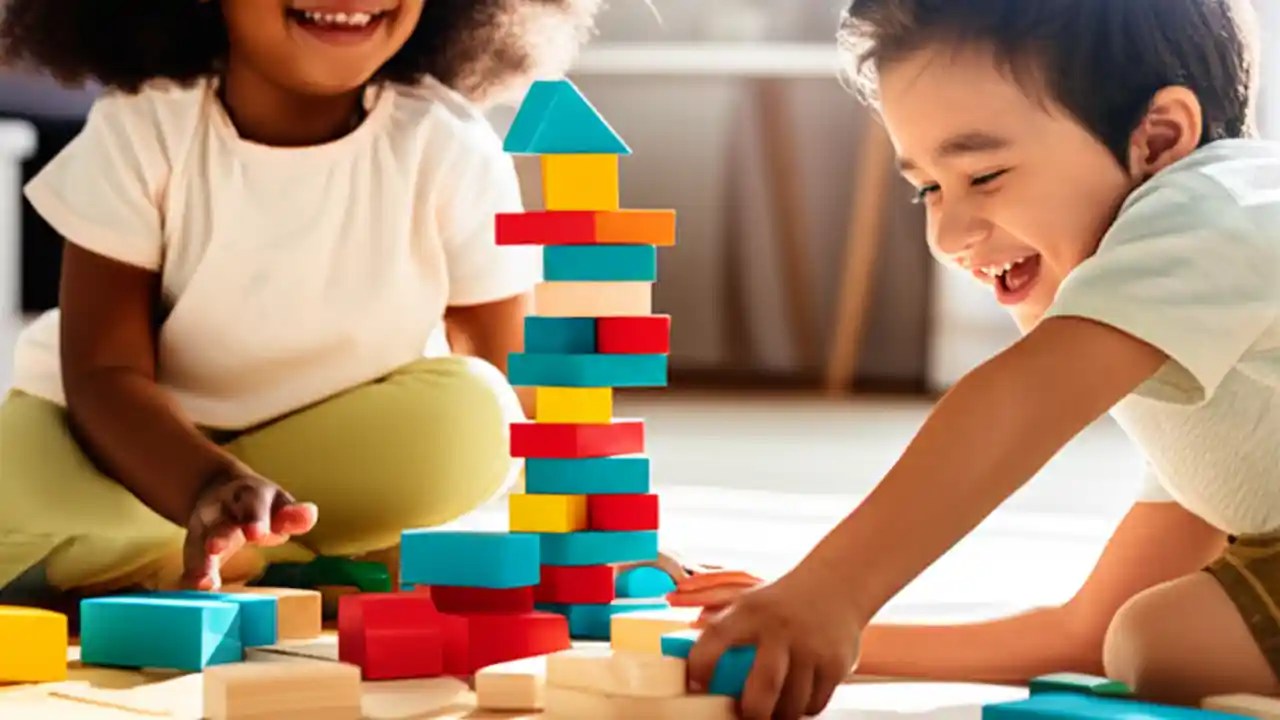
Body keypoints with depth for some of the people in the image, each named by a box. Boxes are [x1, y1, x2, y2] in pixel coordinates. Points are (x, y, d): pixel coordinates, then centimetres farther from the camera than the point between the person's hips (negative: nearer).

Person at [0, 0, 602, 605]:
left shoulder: (454, 152, -18)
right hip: (142, 437, -1)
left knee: (468, 415, -29)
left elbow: (506, 406, -10)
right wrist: (212, 484, -44)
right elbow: (104, 374, -24)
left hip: (344, 450, 1)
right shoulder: (140, 133, -19)